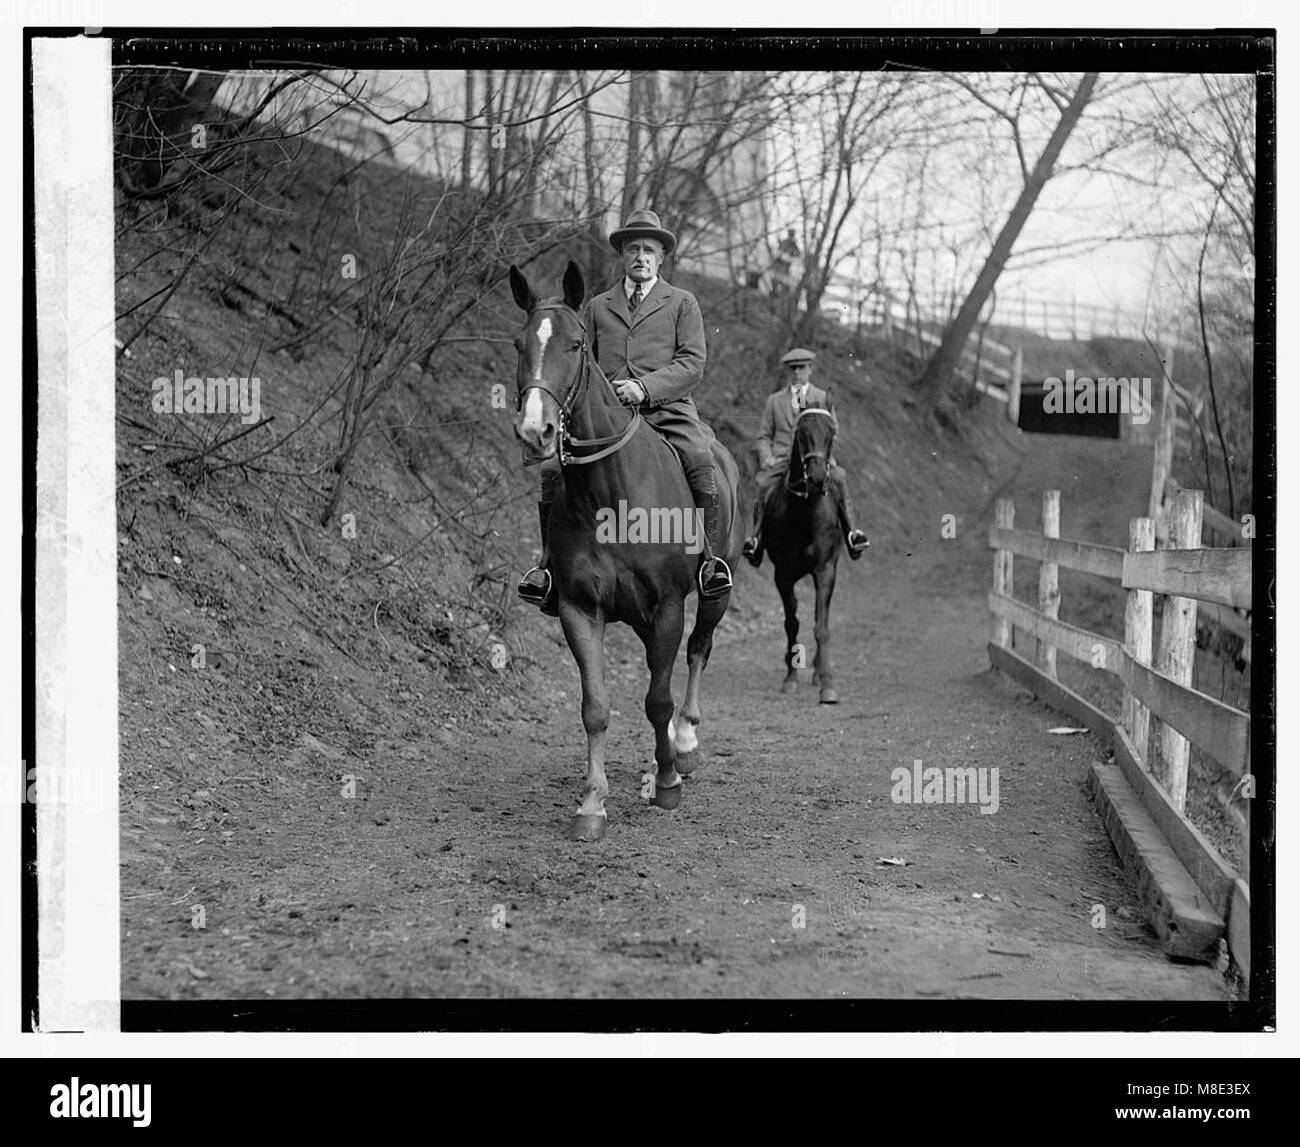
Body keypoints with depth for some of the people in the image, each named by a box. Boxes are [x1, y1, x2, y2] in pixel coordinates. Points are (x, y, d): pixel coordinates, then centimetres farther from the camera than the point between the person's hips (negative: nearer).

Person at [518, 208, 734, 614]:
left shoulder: (681, 303, 14)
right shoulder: (597, 307, 22)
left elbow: (692, 364, 3)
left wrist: (644, 387, -13)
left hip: (667, 409, -2)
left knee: (702, 464, -32)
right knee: (553, 469, -20)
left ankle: (712, 560, -25)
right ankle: (551, 564, -10)